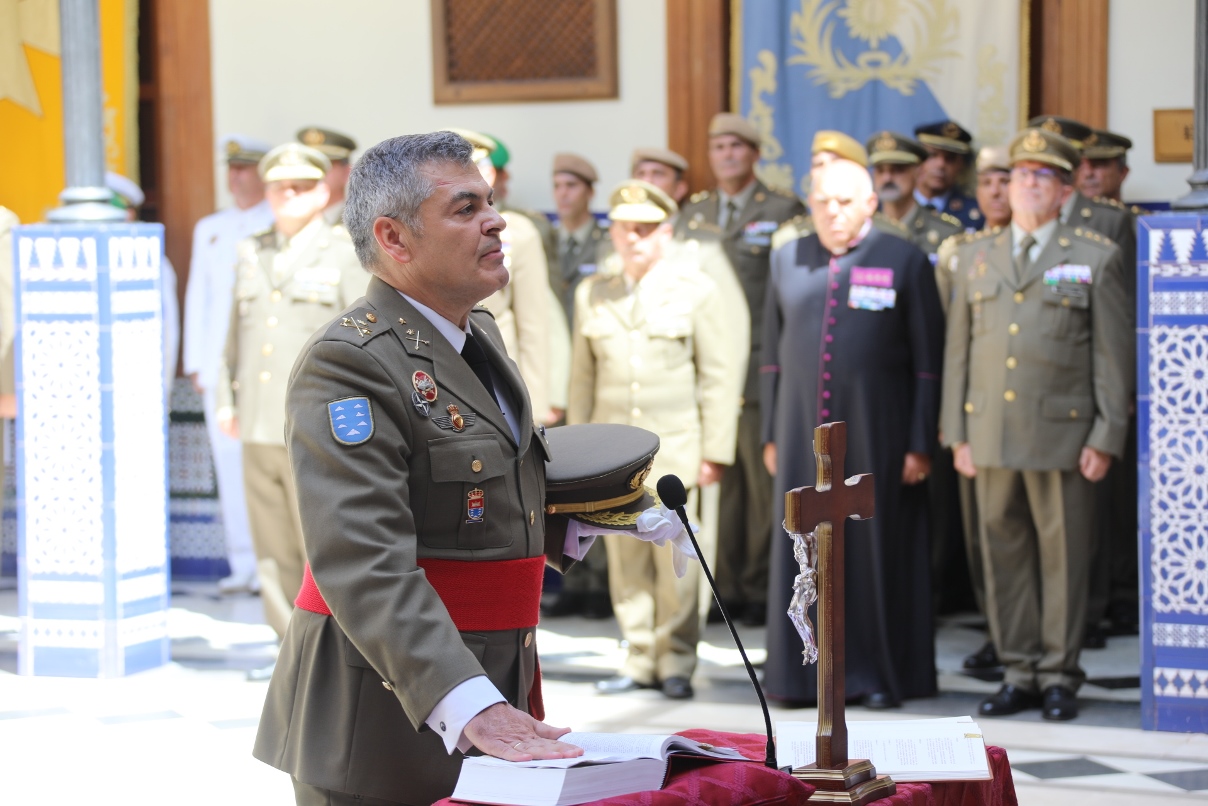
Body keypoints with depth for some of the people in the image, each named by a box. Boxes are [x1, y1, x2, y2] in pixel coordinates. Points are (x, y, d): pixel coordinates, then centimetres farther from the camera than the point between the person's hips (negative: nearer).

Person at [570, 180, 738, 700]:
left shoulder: (695, 289, 3)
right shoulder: (592, 294, 12)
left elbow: (719, 377, 1)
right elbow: (583, 376, 14)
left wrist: (714, 451, -5)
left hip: (673, 446, -3)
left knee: (675, 558, -6)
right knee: (625, 560, 2)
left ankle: (676, 663, 5)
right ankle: (641, 661, 11)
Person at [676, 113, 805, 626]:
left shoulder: (784, 212, 3)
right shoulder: (691, 215, 16)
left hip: (760, 367, -4)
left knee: (763, 480, -2)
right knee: (713, 479, 5)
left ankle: (764, 587, 4)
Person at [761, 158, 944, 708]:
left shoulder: (904, 261, 0)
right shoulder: (787, 261, 11)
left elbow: (928, 360, -2)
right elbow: (773, 353, 14)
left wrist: (921, 444, -6)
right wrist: (770, 434, 9)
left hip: (876, 432, -3)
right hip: (803, 430, 3)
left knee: (878, 548, 1)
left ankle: (881, 673, 10)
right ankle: (807, 670, 13)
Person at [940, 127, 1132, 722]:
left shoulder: (1096, 259, 3)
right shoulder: (975, 256, 13)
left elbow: (1113, 356, 0)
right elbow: (958, 349, 13)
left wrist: (1105, 438, -6)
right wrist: (957, 433, 7)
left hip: (1062, 433, -3)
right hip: (991, 433, 3)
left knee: (1063, 555, 1)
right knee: (1004, 553, 6)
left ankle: (1058, 676, 9)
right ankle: (1020, 673, 15)